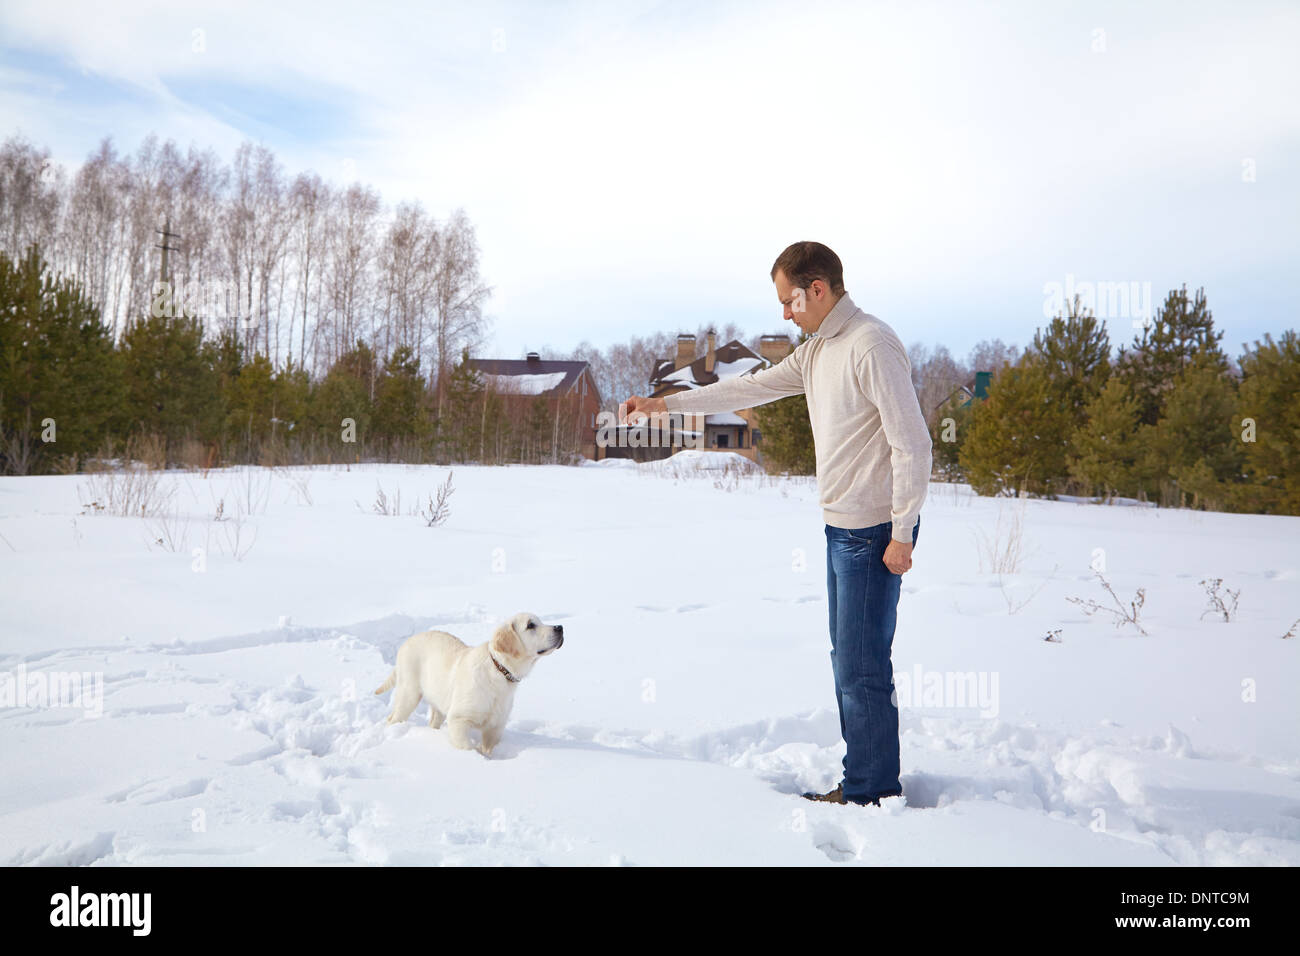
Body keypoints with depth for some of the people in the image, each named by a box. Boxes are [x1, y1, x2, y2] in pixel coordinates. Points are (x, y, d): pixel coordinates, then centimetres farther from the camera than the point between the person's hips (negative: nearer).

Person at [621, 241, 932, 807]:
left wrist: (901, 533, -18)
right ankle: (865, 782, 24)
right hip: (841, 528, 10)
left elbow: (912, 443, -19)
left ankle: (870, 793, 8)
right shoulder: (816, 350, 14)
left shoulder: (871, 346, -16)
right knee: (848, 660, 14)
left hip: (874, 532, -9)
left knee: (862, 666, -4)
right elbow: (751, 388, 21)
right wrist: (665, 403, 20)